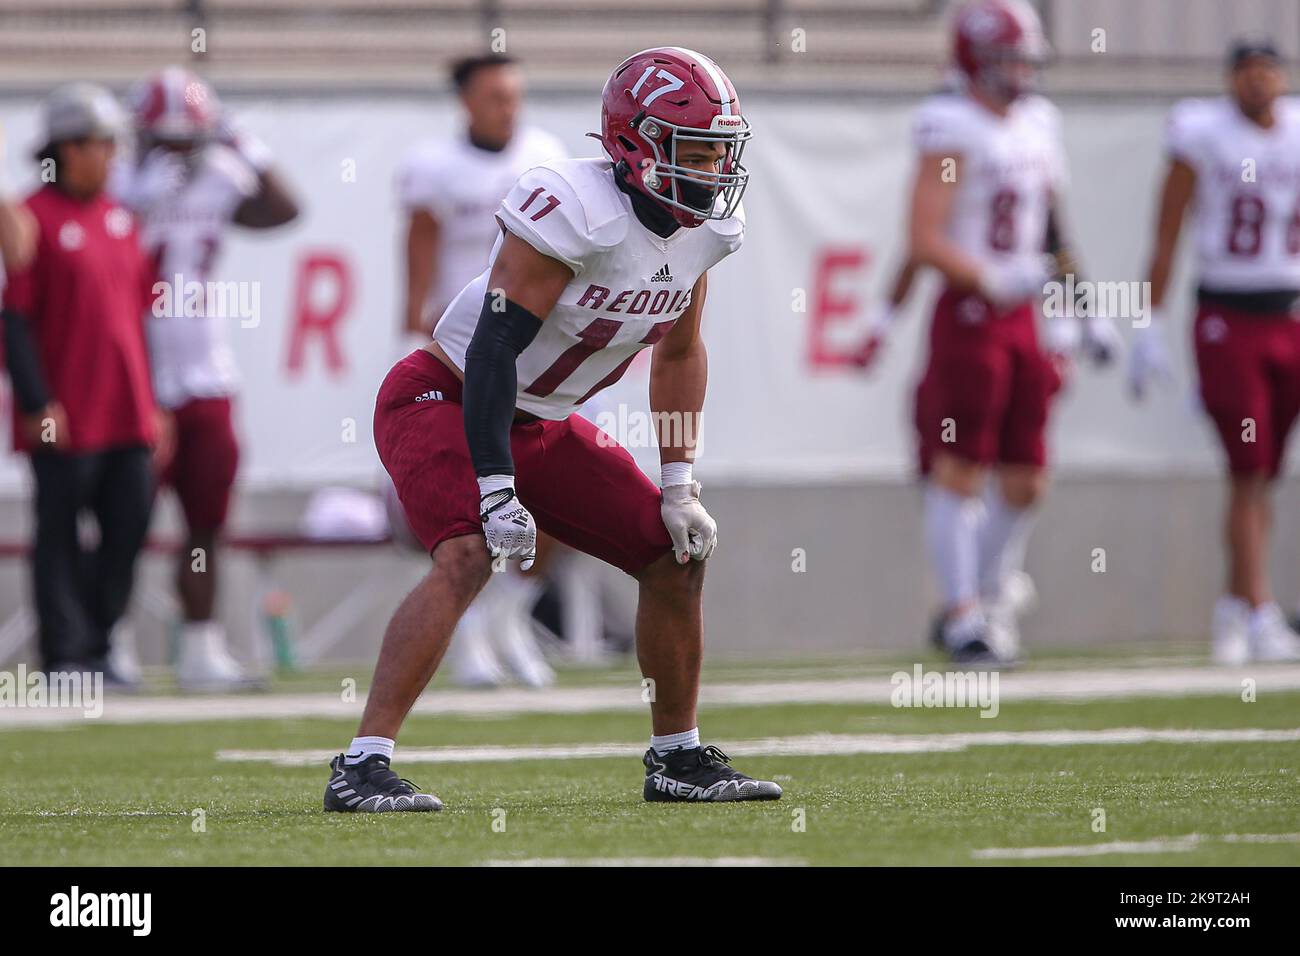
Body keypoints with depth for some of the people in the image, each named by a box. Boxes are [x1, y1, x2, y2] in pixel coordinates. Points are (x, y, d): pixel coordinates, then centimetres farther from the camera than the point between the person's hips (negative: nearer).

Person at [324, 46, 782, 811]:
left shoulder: (705, 230, -3)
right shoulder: (577, 210, -29)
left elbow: (679, 354, 13)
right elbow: (493, 351, -29)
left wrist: (680, 487, 8)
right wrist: (497, 495, -32)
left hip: (541, 426, 8)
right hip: (442, 398, -8)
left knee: (679, 554, 6)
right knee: (468, 557, -31)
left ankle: (678, 759, 22)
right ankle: (361, 768, -31)